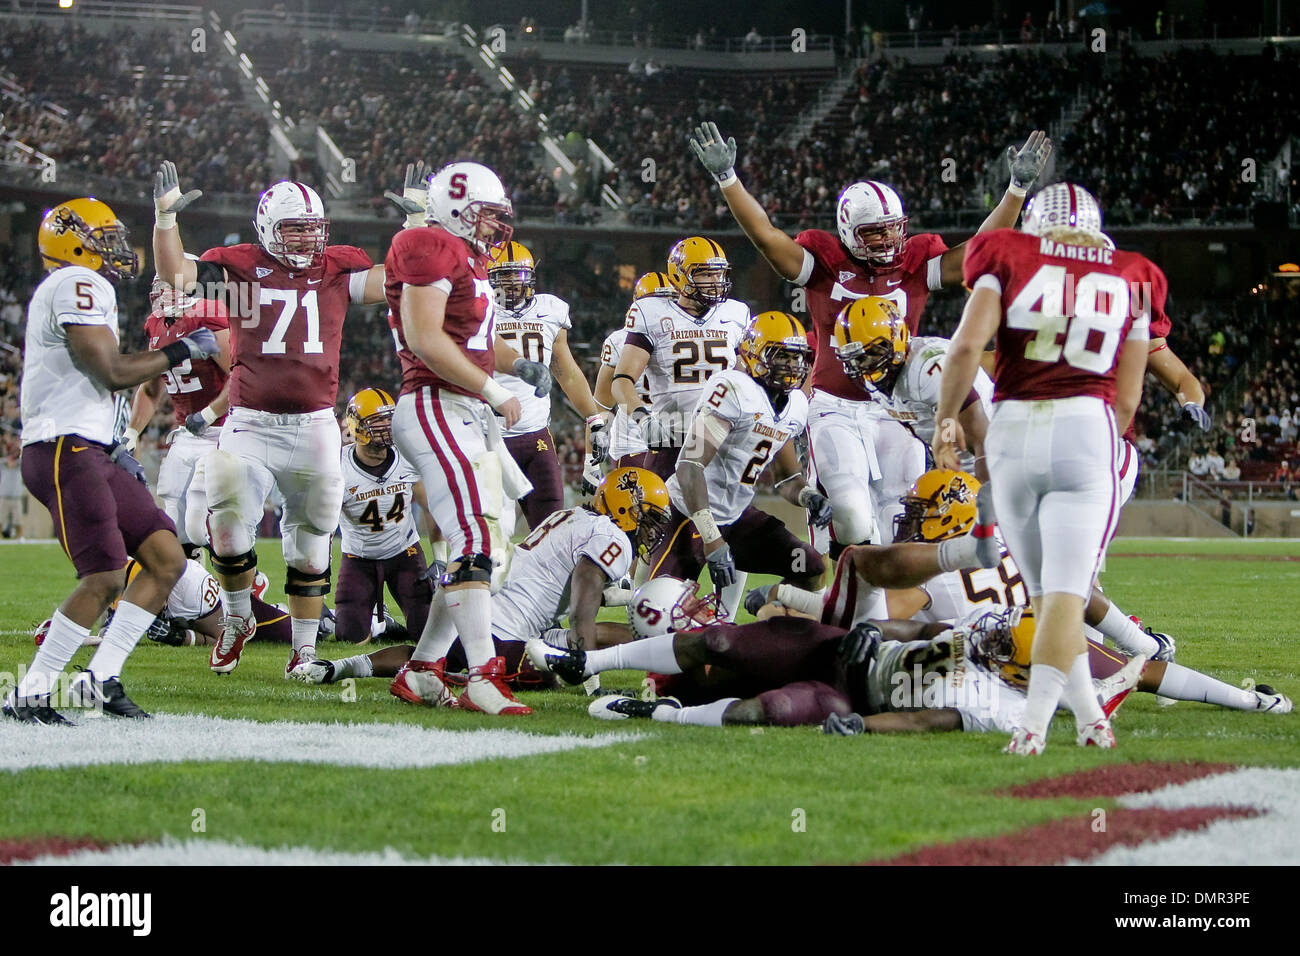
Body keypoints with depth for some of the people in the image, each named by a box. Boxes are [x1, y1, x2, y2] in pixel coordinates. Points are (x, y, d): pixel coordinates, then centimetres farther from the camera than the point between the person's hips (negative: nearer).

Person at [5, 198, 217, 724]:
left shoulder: (73, 288, 23)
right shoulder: (79, 285, -10)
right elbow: (112, 372, -15)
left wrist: (112, 448, 21)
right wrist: (182, 351, -5)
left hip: (89, 453, 10)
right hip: (64, 451, -10)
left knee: (168, 559, 4)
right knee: (104, 578, -16)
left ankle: (101, 678, 4)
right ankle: (29, 694, -9)